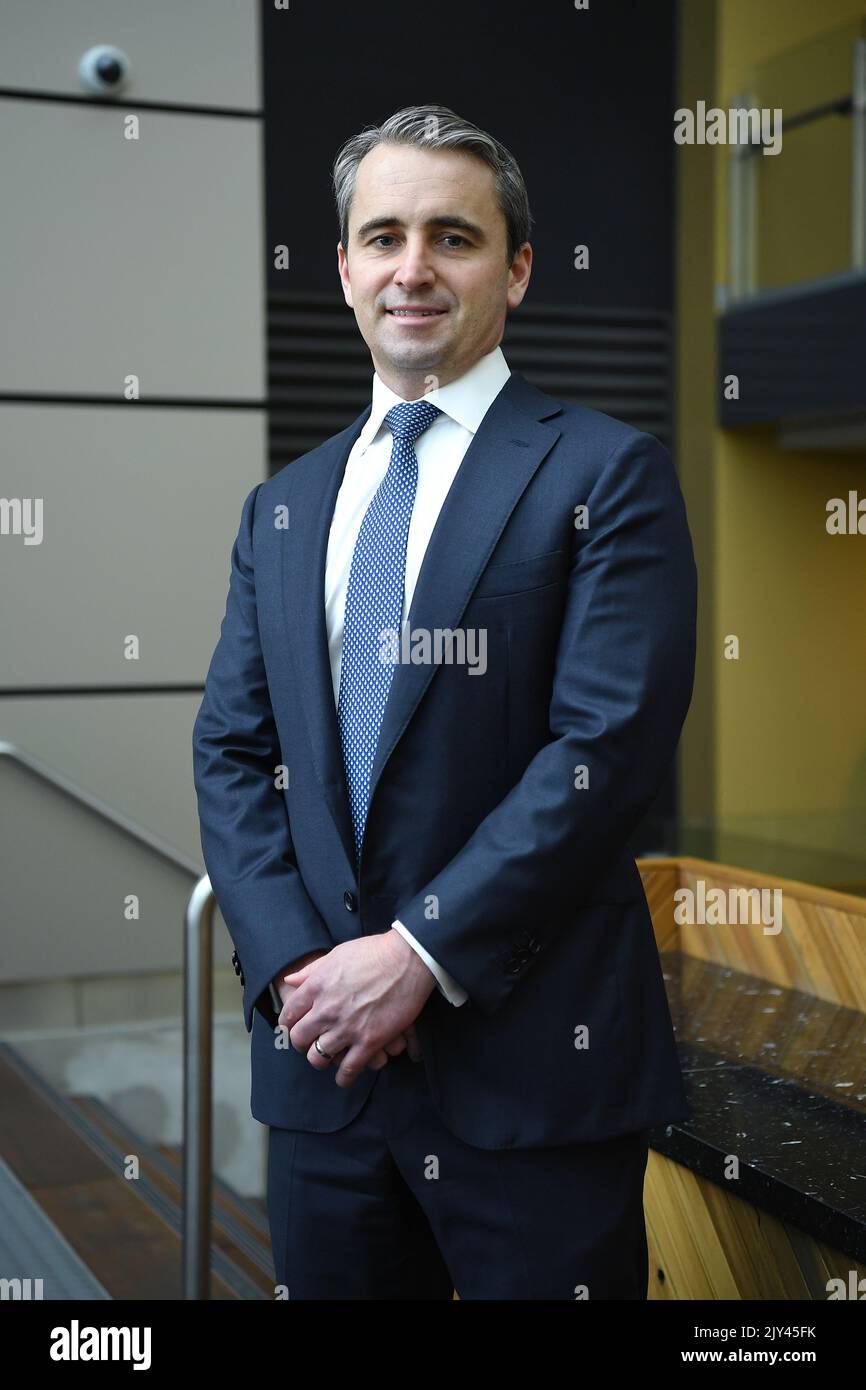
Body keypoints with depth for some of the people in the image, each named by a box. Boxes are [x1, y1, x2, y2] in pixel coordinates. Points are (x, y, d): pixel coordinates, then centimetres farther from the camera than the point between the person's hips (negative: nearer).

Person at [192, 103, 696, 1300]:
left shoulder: (605, 474, -3)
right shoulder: (282, 509, 13)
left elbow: (610, 746, -12)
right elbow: (232, 752, 8)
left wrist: (422, 952, -15)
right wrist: (295, 961, -7)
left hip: (530, 1060, -4)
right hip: (322, 1052, 5)